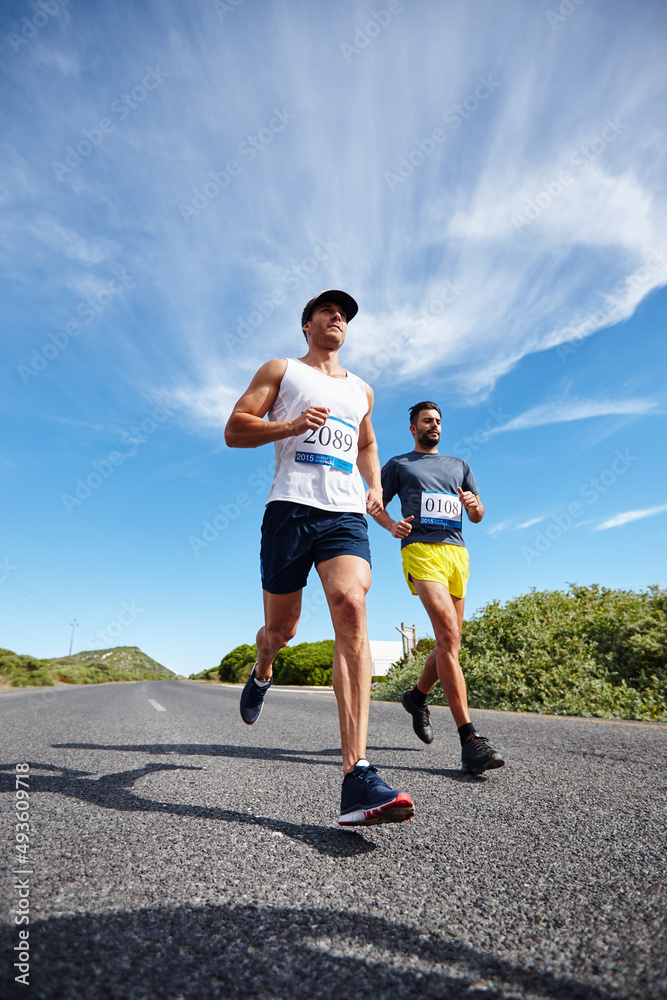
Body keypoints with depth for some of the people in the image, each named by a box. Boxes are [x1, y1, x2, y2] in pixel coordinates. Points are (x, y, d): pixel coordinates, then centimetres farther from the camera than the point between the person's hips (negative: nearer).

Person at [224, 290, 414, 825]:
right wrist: (291, 425, -10)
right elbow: (234, 430, 7)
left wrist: (375, 486, 16)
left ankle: (358, 776, -26)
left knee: (352, 607, -23)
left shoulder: (361, 390, 26)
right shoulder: (280, 370, 16)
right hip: (291, 507, -1)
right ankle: (262, 674, 45)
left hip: (347, 513, 2)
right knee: (281, 626, 6)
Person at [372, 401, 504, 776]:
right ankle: (469, 738, -21)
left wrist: (473, 505, -2)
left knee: (450, 643, 10)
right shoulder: (398, 465, 17)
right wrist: (392, 525, -8)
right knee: (449, 634, -22)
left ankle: (418, 696, 35)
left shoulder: (459, 466, 26)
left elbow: (478, 517, 22)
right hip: (421, 549, -5)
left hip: (457, 552, 5)